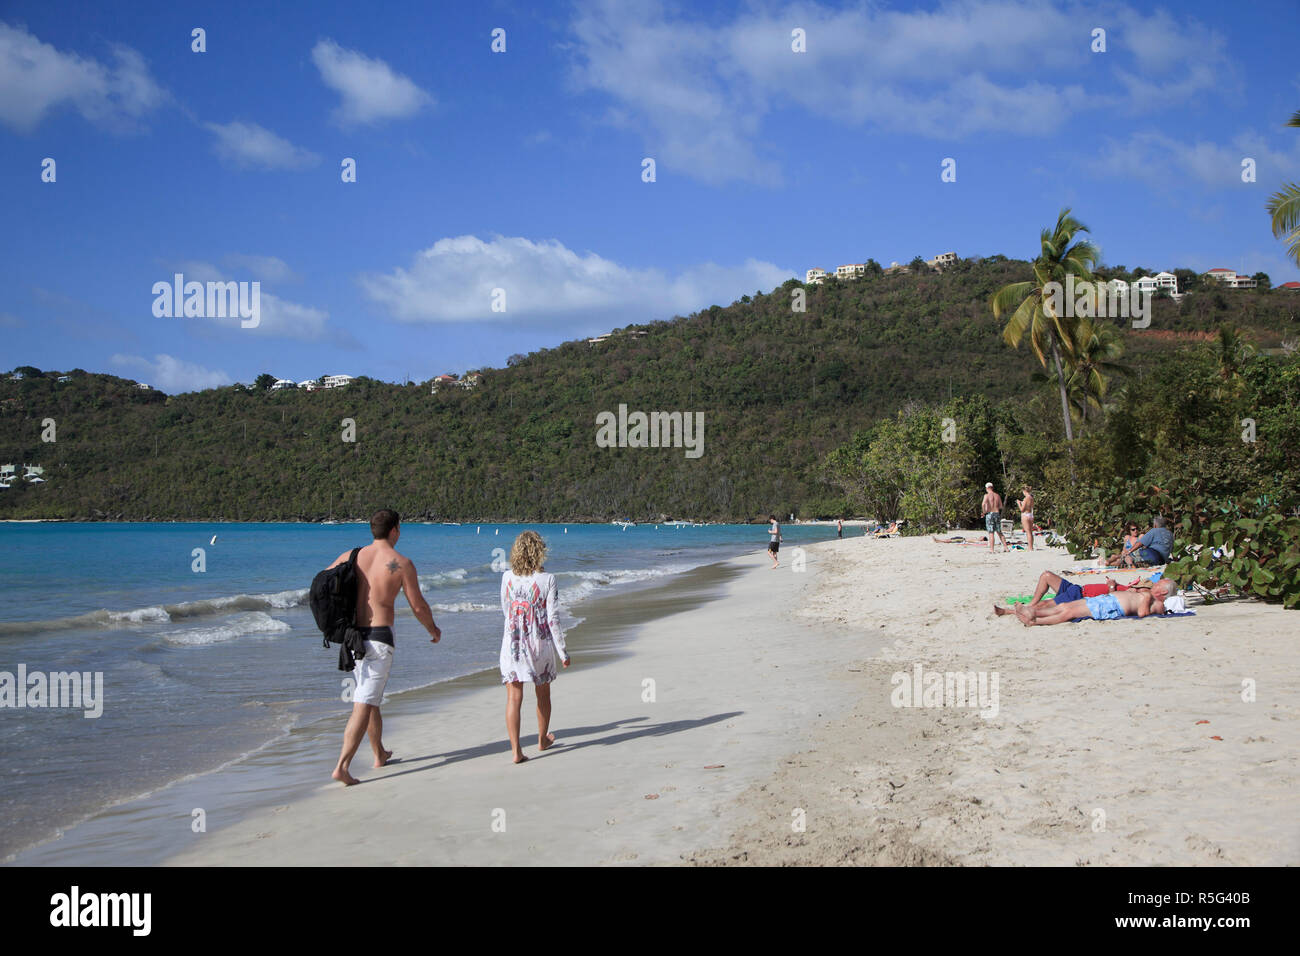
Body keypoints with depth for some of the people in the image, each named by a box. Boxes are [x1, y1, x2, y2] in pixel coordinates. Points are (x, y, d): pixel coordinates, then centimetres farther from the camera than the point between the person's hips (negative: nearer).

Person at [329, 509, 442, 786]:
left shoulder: (350, 557, 5)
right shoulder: (401, 563, -7)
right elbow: (418, 607, -2)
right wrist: (434, 630, 16)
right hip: (378, 638, -6)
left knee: (370, 699, 22)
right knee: (363, 706, -7)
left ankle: (380, 754, 36)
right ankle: (342, 766, -15)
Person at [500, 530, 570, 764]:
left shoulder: (507, 578, -3)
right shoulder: (547, 580, -11)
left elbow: (505, 610, 10)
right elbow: (553, 618, -9)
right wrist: (562, 651, -3)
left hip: (512, 642, 1)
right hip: (541, 643, -1)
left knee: (514, 697, 0)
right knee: (543, 694, 19)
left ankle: (515, 749, -8)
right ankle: (543, 739, 36)